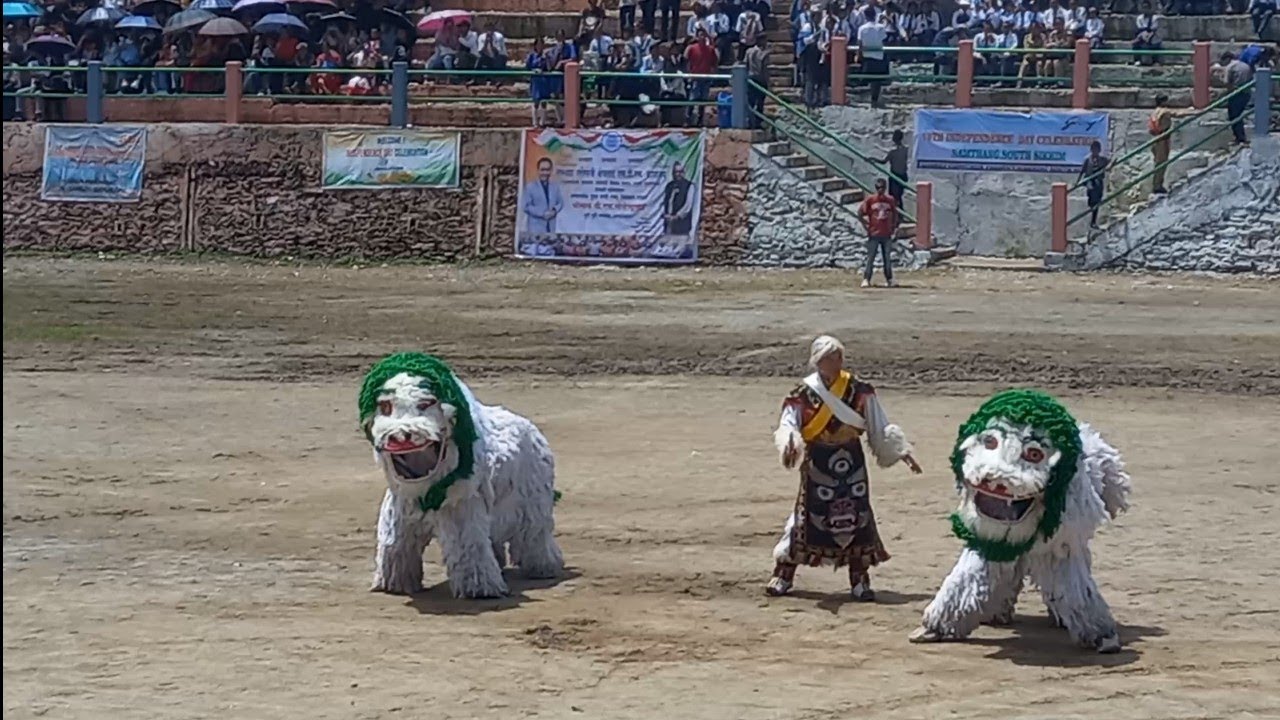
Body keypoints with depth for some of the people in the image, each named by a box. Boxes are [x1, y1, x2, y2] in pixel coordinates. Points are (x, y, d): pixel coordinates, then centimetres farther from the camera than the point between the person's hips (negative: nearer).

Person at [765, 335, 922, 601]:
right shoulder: (804, 393, -7)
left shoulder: (859, 390, -1)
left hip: (851, 461, 2)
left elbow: (880, 427, 5)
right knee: (808, 517, 1)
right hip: (817, 462, -2)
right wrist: (790, 444, -36)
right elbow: (788, 424, -15)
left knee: (857, 518, -1)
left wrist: (902, 452, 2)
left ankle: (860, 581, 9)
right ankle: (782, 575, 12)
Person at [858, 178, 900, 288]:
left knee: (888, 258, 5)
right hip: (874, 234, -2)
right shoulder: (870, 200, -5)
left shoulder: (890, 200, 2)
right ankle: (866, 279, 1)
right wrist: (866, 226, -2)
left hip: (887, 234, 2)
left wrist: (893, 227, 8)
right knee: (870, 258, -2)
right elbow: (860, 213, 1)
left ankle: (889, 279, 12)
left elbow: (895, 213, 15)